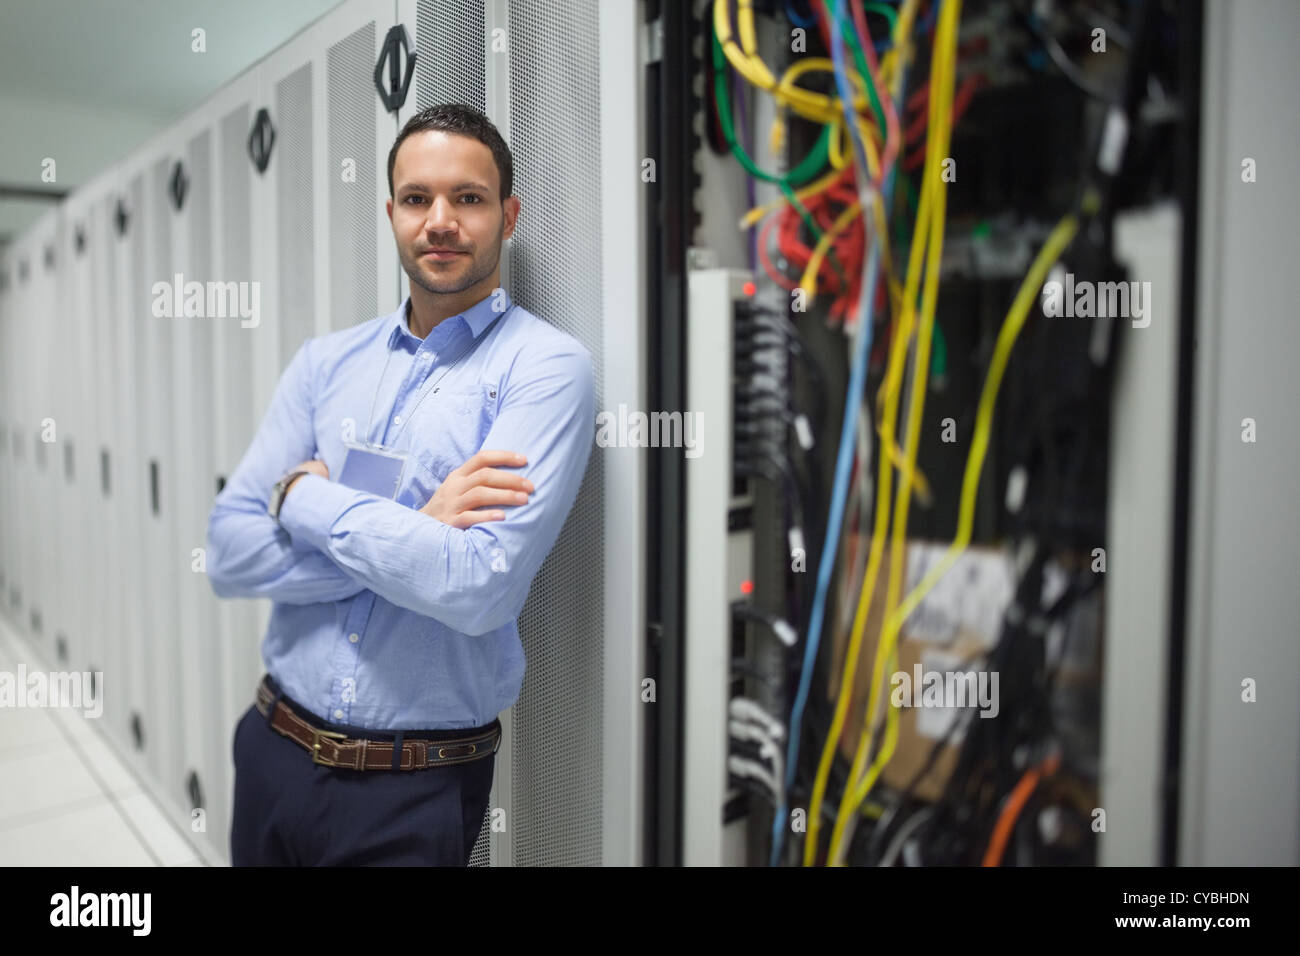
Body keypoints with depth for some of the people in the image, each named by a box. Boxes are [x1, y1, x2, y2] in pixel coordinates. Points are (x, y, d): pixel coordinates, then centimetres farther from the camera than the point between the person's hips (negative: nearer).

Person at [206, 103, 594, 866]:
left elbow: (480, 588, -23)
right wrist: (411, 532, -17)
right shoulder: (325, 361, 3)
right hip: (275, 752, 5)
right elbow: (231, 555, -4)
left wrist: (309, 497, -12)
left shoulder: (547, 366, -13)